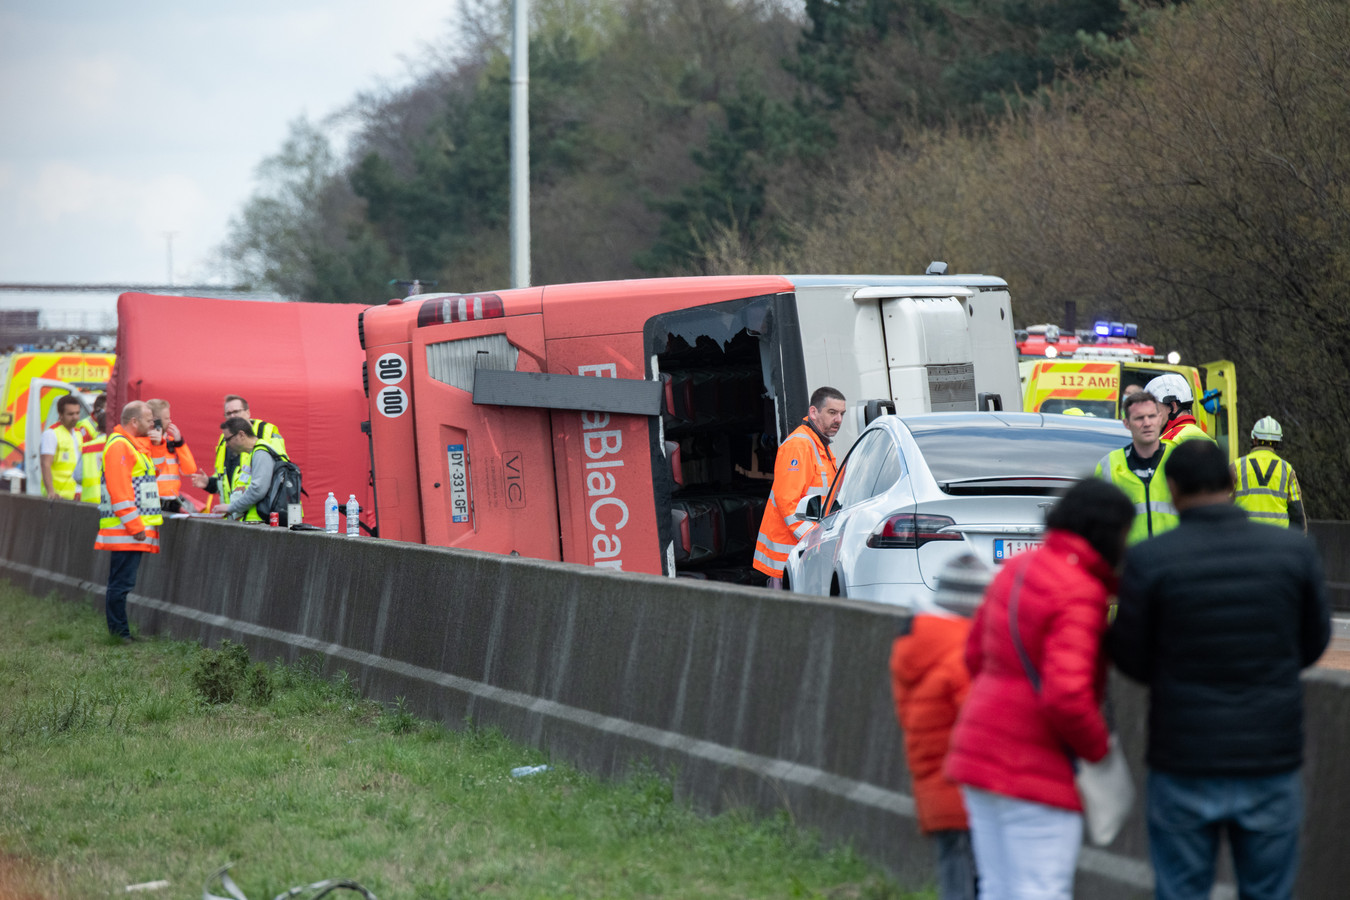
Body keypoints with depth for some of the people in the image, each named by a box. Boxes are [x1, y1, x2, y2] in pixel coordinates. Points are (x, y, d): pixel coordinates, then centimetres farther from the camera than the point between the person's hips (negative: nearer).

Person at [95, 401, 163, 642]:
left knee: (122, 583, 11)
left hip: (134, 530, 11)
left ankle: (120, 632, 13)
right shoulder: (119, 445, -12)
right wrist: (134, 525, -20)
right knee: (122, 583, -8)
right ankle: (119, 633, -7)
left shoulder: (134, 445, 22)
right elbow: (119, 489, -19)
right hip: (126, 531, -11)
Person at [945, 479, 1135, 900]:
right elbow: (1066, 696, -28)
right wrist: (1097, 747, -11)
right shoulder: (1078, 596, -19)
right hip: (1034, 769, -9)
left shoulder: (1018, 569, 8)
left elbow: (976, 654, 17)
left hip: (980, 748, 9)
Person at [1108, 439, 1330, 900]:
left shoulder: (1149, 560, -11)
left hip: (1183, 763, -1)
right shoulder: (1295, 551, -5)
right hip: (1270, 759, 2)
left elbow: (1130, 659, -2)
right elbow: (1312, 642, 8)